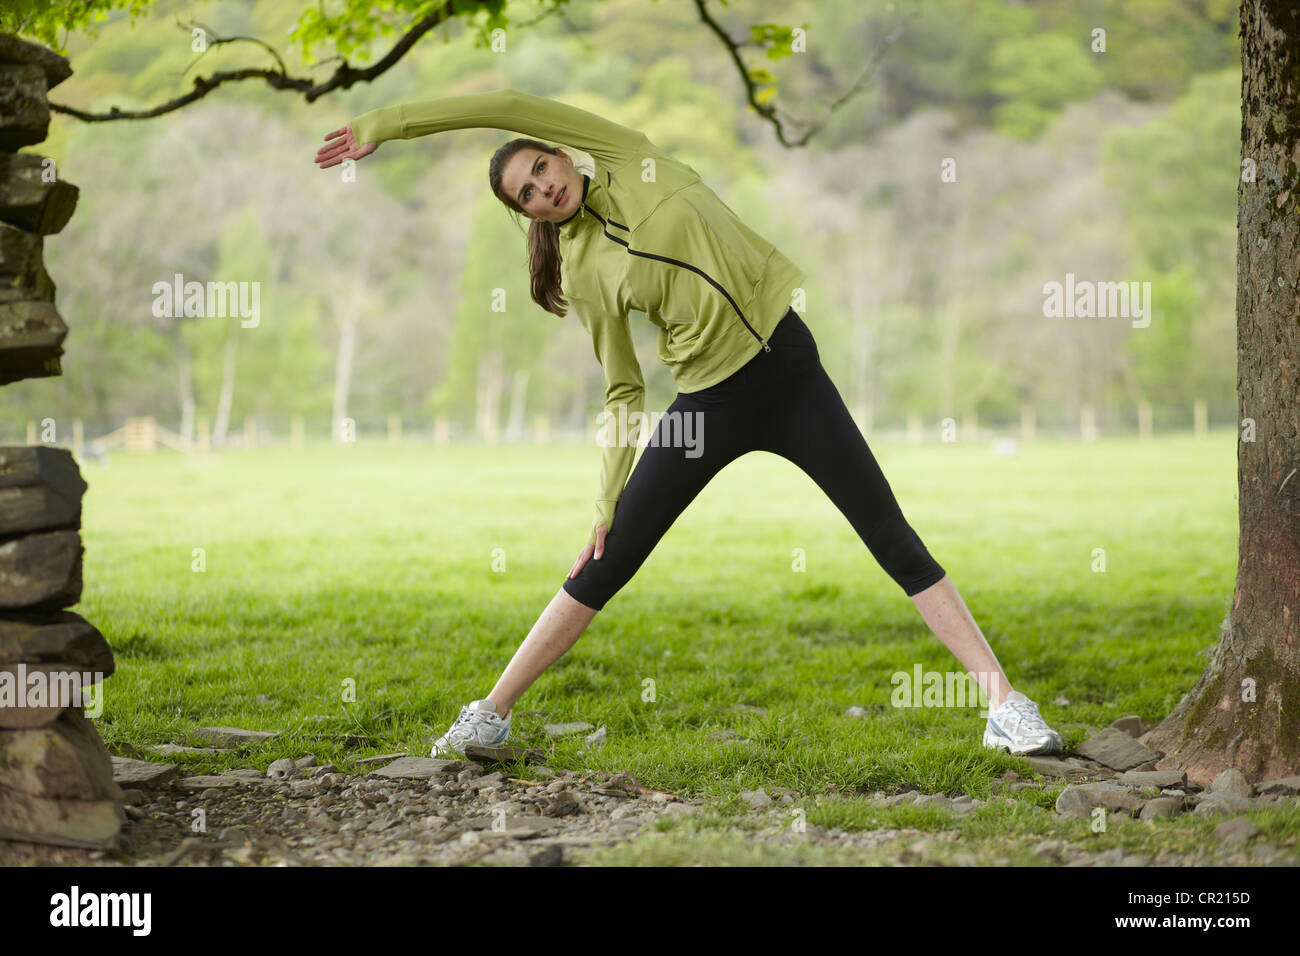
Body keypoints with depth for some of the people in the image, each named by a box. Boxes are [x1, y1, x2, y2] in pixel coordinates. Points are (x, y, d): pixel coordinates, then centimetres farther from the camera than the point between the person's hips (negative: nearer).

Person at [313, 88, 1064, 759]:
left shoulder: (629, 162, 0)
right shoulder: (583, 274, 2)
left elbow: (510, 105, -5)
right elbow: (625, 392, 7)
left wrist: (382, 123, 0)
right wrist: (607, 502, 1)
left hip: (789, 366, 0)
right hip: (709, 403, 1)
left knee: (895, 539, -4)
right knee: (604, 565, 2)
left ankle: (1005, 706, -1)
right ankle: (492, 714, 15)